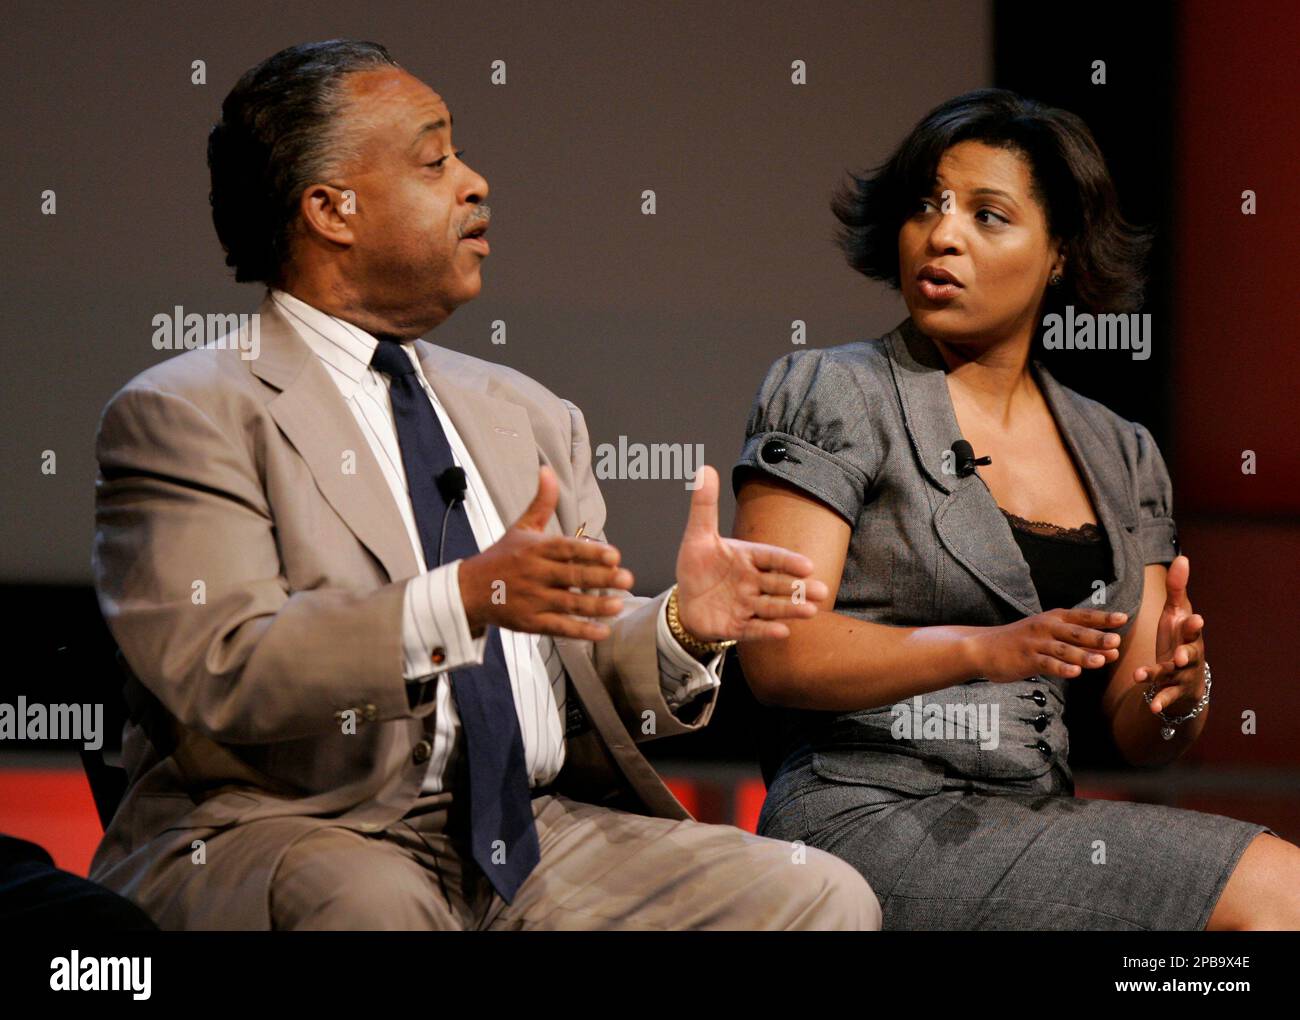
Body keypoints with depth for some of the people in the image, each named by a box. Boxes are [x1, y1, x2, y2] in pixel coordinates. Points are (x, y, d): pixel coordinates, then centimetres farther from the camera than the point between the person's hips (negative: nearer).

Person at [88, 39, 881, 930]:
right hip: (303, 842, -6)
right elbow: (217, 671, -16)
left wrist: (680, 627, -4)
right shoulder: (184, 414, -1)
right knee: (372, 905, -39)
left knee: (821, 896, -13)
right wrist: (461, 601, -27)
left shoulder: (526, 415, 21)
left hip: (537, 835, 6)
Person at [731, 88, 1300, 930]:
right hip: (871, 820, -6)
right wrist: (985, 651, -21)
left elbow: (1136, 733, 16)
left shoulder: (1121, 457, 18)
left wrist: (1178, 695, -8)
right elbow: (777, 653, -9)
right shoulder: (833, 395, 2)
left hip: (1037, 820, 6)